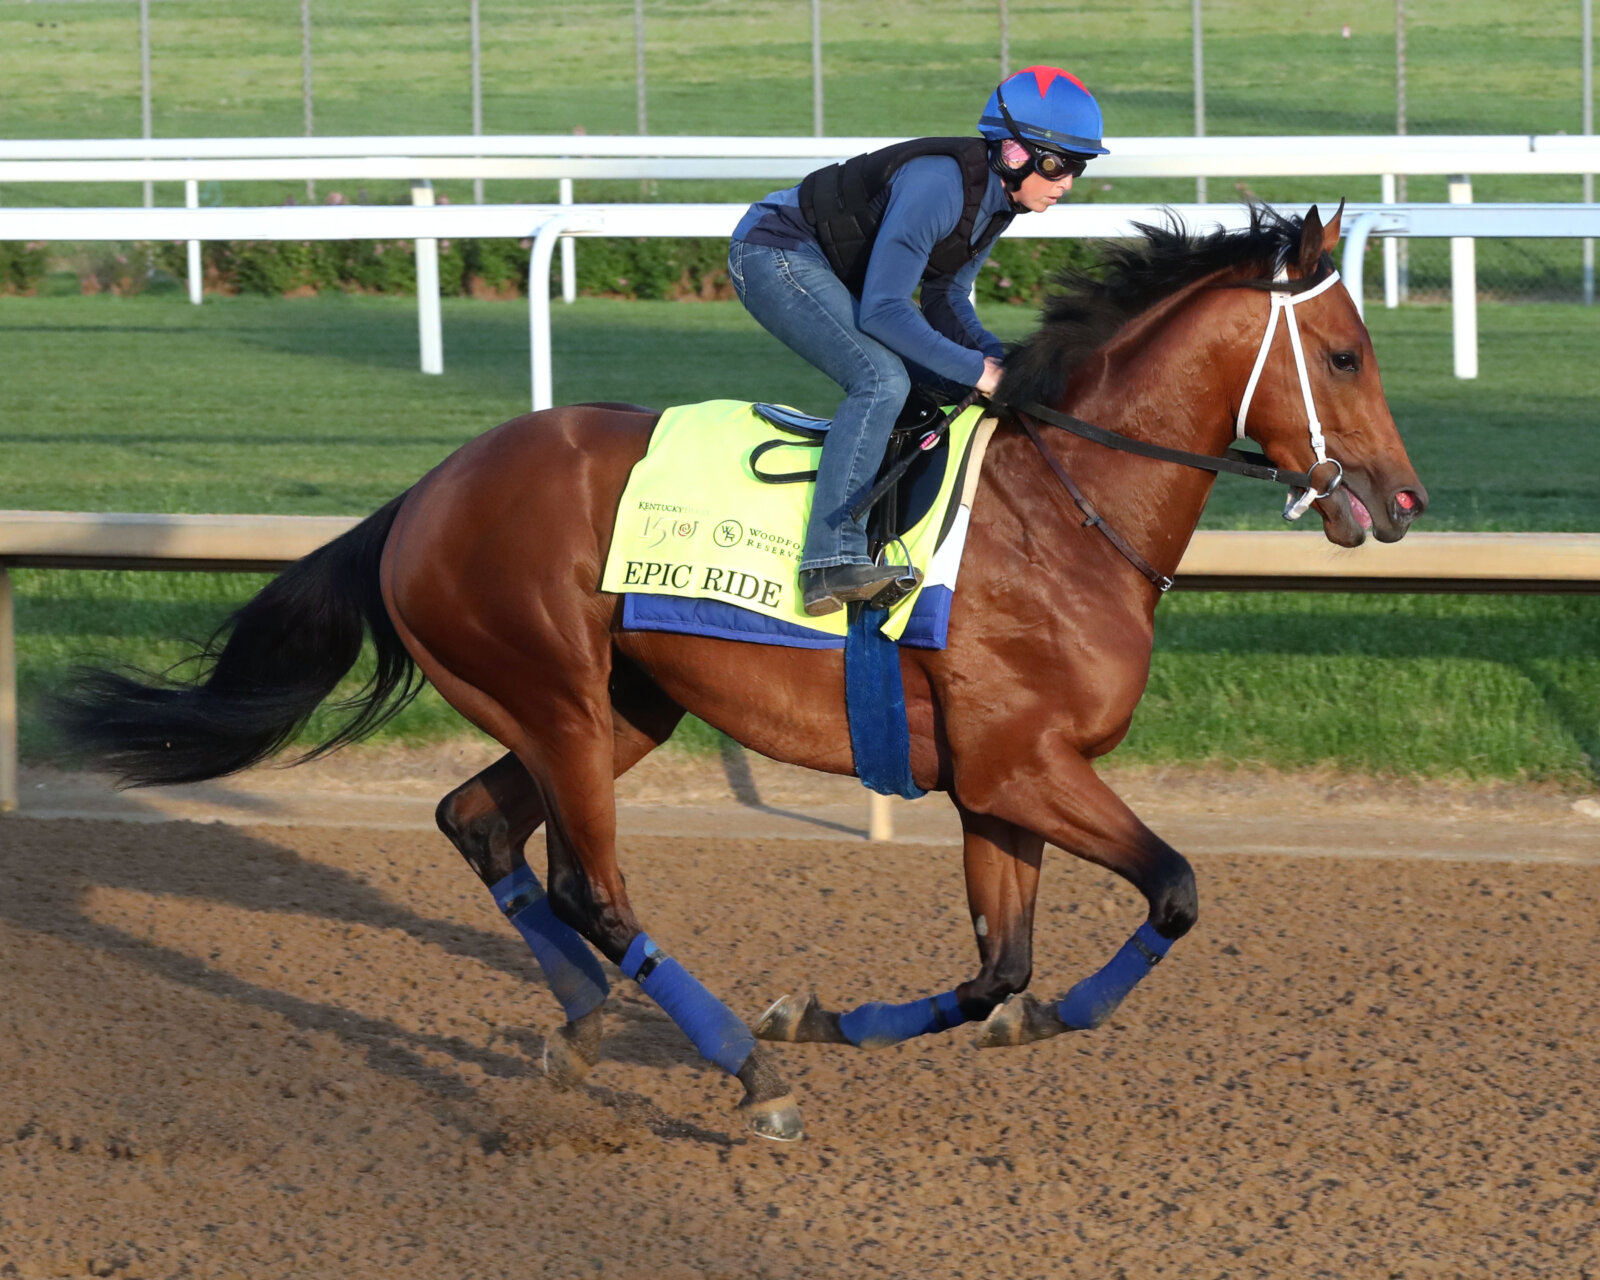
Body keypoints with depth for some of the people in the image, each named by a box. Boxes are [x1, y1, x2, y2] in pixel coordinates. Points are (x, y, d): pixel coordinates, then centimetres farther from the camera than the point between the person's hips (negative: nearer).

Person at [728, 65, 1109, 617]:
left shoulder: (997, 196, -1)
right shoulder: (937, 184, -30)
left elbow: (946, 302, 8)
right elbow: (881, 311, -32)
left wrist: (1002, 358, -9)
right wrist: (976, 369, -28)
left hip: (835, 273, 10)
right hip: (773, 256, -10)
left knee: (957, 388, 8)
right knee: (883, 379, -28)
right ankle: (832, 561, -34)